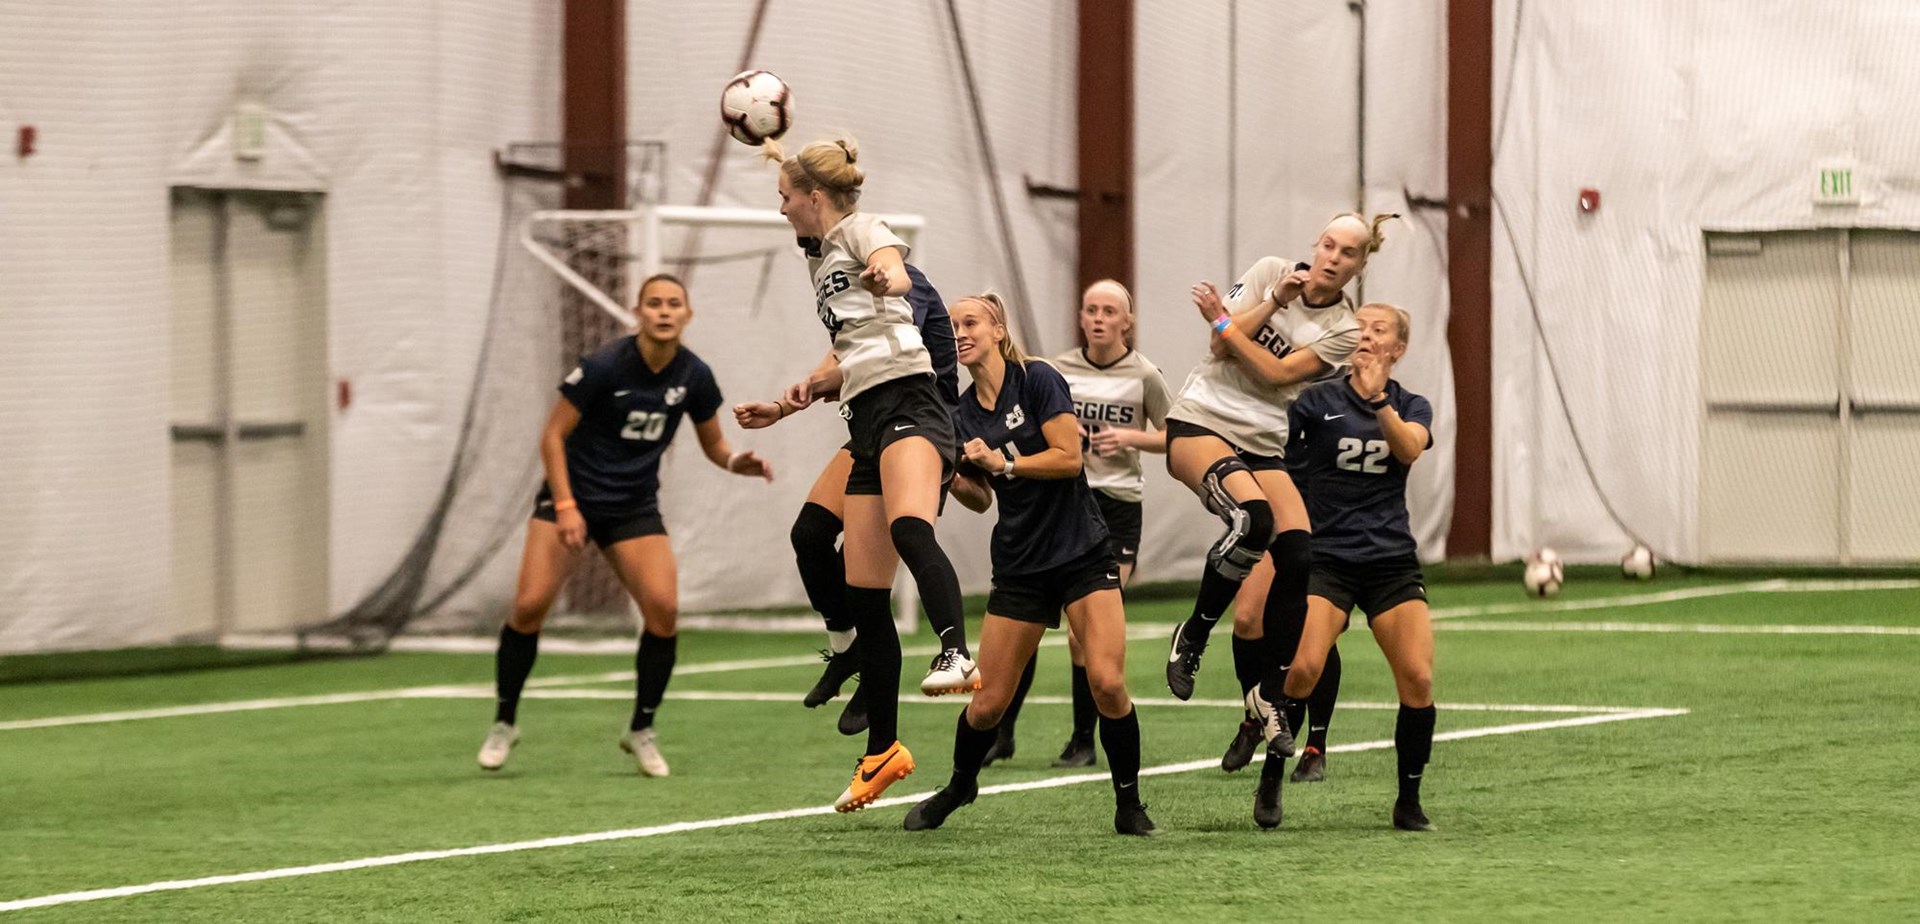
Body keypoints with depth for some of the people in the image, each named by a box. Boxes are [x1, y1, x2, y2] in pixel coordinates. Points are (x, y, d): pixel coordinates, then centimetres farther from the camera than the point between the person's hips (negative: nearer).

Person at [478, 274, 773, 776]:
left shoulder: (693, 376, -4)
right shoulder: (604, 367, -17)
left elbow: (713, 443, 11)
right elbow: (553, 436, -12)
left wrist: (737, 462, -12)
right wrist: (565, 506, -20)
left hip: (635, 508, 3)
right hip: (573, 494, -3)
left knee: (664, 609, -17)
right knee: (530, 605, -16)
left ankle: (641, 729, 2)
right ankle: (505, 721, 5)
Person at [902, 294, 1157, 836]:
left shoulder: (1037, 380, -8)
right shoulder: (964, 412, 7)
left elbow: (1068, 457, -16)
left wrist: (1002, 461, -18)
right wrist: (953, 478, -3)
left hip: (1082, 553, -4)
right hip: (1018, 564, 4)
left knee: (1107, 682, -18)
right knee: (989, 701, 2)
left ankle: (1129, 804, -2)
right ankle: (959, 787, 29)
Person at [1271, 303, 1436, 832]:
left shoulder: (1410, 407, 8)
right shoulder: (1318, 401, 4)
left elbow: (1409, 447, -12)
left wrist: (1377, 398, -28)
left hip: (1392, 563, 2)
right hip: (1326, 561, -2)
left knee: (1417, 678, -10)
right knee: (1303, 668, -21)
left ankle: (1409, 803, 5)